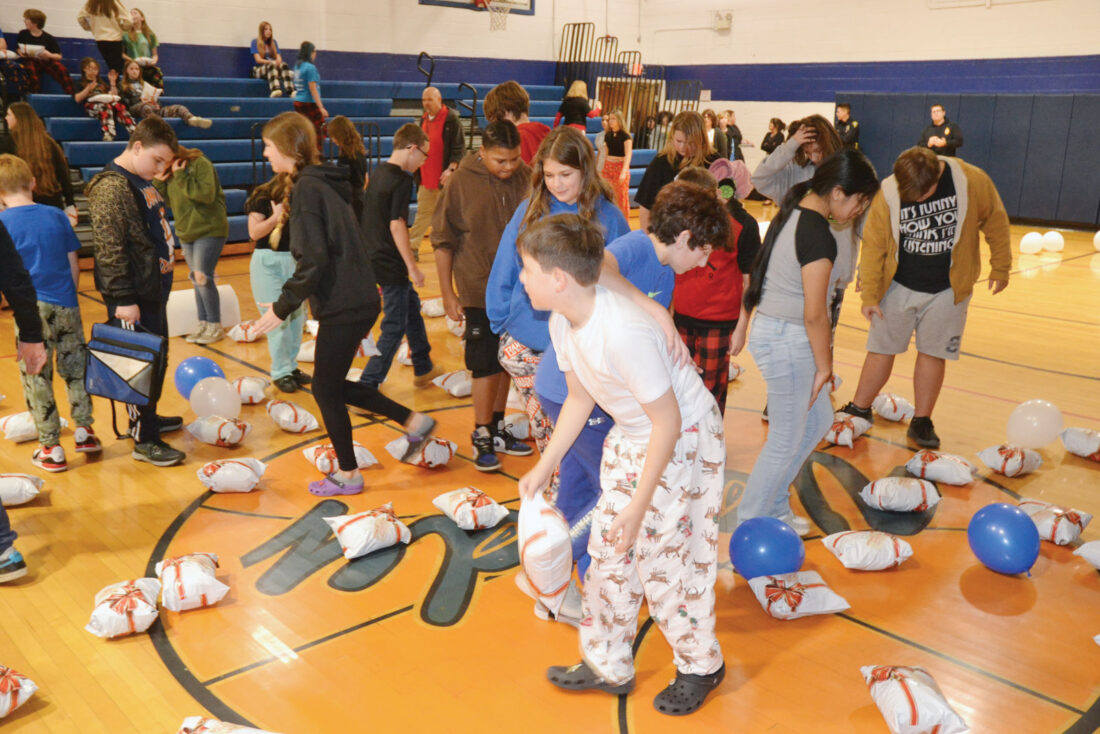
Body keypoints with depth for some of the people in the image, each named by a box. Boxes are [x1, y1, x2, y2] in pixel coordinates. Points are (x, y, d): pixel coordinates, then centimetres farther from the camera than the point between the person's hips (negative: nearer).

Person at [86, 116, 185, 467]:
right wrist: (123, 299, -22)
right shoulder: (112, 186, -17)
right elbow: (109, 248, -21)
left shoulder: (143, 183, 13)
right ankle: (144, 441, 6)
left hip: (153, 289, 10)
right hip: (133, 297, -9)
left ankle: (147, 418, 36)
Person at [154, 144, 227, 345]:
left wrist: (181, 177, -24)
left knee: (202, 277, -11)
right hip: (185, 232, 7)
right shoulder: (169, 171, 8)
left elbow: (207, 195, -24)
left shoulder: (200, 163, -13)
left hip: (209, 230, -7)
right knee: (197, 280, 9)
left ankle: (215, 326, 0)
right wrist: (158, 182, -6)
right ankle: (203, 324, 17)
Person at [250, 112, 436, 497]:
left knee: (326, 389, 6)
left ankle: (347, 475, 20)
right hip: (356, 301, 9)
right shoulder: (325, 183, 12)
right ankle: (414, 421, 24)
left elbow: (313, 260, -22)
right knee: (334, 384, 20)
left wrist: (282, 307, -14)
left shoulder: (308, 188, -15)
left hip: (342, 307, -9)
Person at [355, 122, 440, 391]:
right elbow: (396, 225, -22)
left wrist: (413, 215, 27)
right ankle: (366, 388, -2)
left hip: (375, 257, 10)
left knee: (412, 306, 24)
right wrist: (413, 268, -20)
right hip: (391, 265, -10)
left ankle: (424, 369, 39)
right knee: (394, 328, -2)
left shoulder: (379, 173, 10)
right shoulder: (402, 179, -17)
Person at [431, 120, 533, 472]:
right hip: (480, 289, -4)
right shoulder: (461, 182, -11)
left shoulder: (526, 178, -2)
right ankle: (481, 435, 15)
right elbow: (443, 241, -6)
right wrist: (448, 293, -7)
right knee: (487, 363, 0)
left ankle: (497, 426, 29)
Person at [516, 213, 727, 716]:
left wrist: (639, 505, -21)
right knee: (609, 552, 12)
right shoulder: (563, 322, -8)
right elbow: (580, 397, 8)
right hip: (629, 438, 8)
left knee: (663, 559, 2)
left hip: (684, 441, -8)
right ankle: (607, 666, 32)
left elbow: (667, 422, -27)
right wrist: (545, 466, 11)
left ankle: (700, 666, 29)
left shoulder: (623, 334, -35)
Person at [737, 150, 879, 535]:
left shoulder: (793, 214, 8)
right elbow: (814, 314, -21)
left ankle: (773, 505, 34)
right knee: (786, 439, 6)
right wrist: (824, 364, -8)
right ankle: (750, 524, 21)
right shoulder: (818, 235, -21)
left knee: (817, 420, 22)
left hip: (770, 328, 10)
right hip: (788, 340, -10)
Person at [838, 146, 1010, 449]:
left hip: (948, 290, 0)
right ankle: (860, 409, 24)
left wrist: (1000, 268, 7)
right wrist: (869, 295, -6)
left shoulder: (973, 182, -15)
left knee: (933, 353, 7)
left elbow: (995, 222, 1)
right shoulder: (887, 194, -15)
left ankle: (922, 421, 20)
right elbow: (873, 246, -7)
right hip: (898, 287, 0)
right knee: (881, 349, 8)